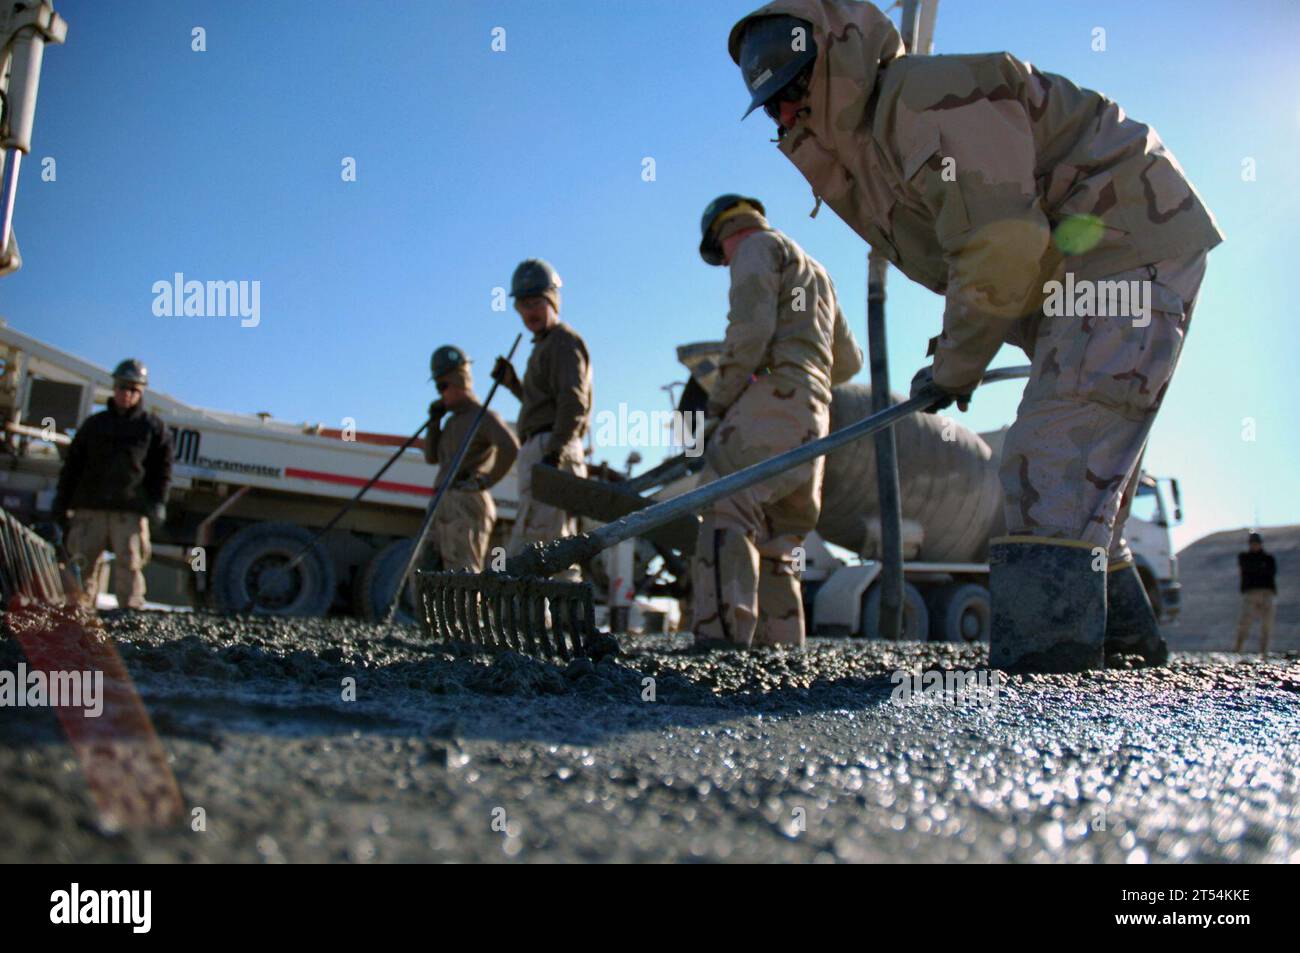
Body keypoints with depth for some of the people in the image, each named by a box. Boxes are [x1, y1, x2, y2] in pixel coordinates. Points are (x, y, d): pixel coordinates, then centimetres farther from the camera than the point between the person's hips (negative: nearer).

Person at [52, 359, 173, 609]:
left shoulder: (153, 427, 10)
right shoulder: (94, 424, 16)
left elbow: (162, 468, 8)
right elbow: (72, 466, 17)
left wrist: (158, 502, -4)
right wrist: (62, 504, 10)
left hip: (130, 512, -2)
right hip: (90, 508, 2)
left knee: (130, 567, -5)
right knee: (82, 565, 1)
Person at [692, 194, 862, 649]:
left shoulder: (758, 246, 7)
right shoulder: (816, 271, 34)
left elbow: (750, 329, -11)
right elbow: (849, 360, 33)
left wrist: (717, 405, -7)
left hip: (776, 395, -9)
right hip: (814, 414, 9)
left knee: (726, 510, -23)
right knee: (773, 538, 10)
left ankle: (722, 633, -37)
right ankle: (780, 645, 6)